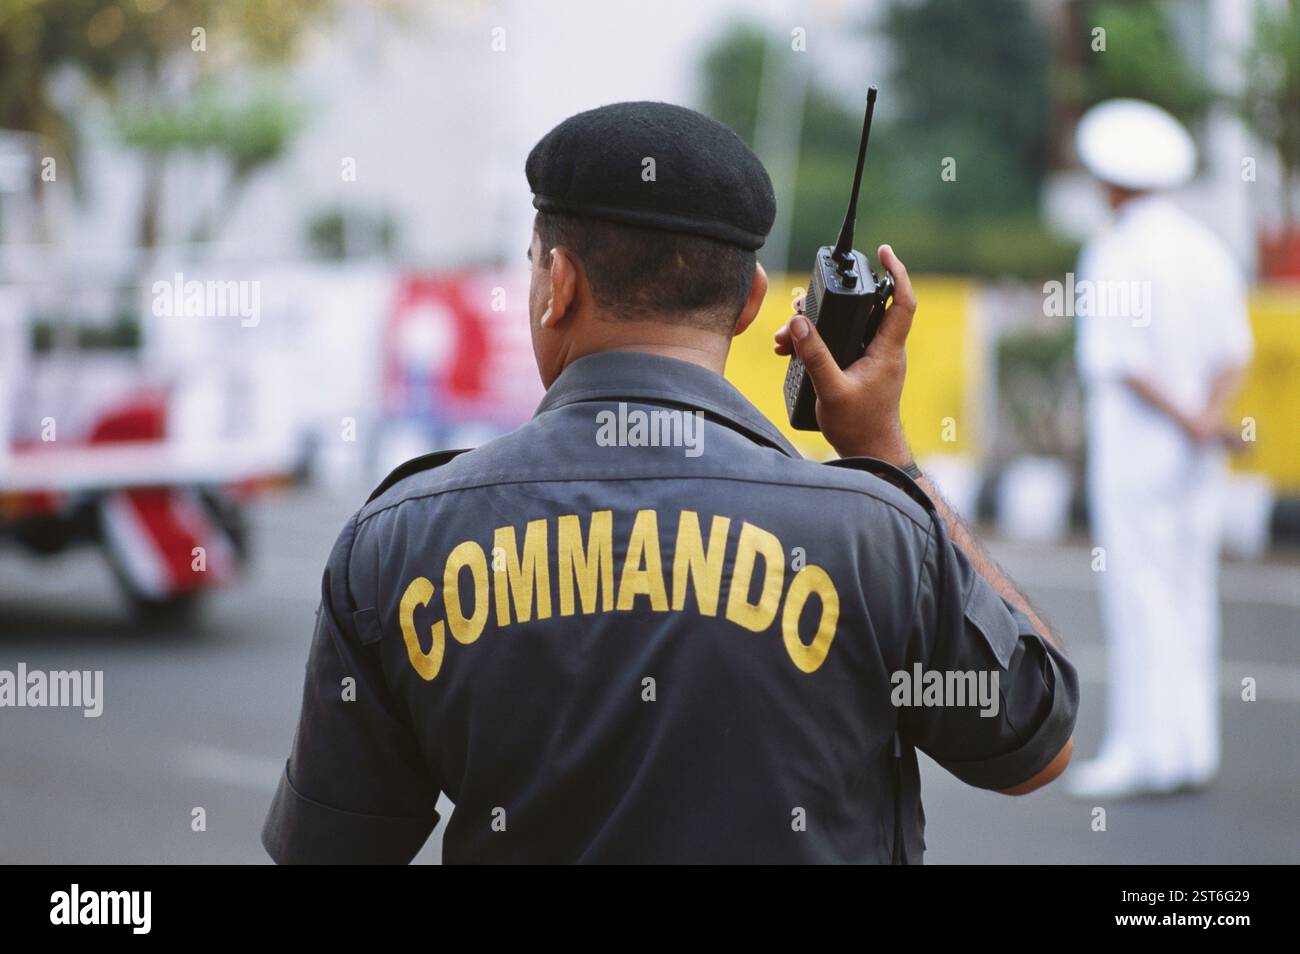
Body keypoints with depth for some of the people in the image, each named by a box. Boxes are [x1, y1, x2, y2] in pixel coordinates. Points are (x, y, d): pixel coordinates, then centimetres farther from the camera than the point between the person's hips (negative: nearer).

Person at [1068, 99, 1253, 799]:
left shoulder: (1112, 253, -11)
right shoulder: (1209, 250, 8)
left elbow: (1118, 360, -18)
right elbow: (1234, 350, 1)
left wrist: (1186, 420, -15)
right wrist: (1210, 414, -12)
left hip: (1133, 445, -7)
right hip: (1197, 456, 7)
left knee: (1138, 591, -4)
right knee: (1190, 594, 10)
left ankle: (1145, 747, -3)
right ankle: (1192, 747, 13)